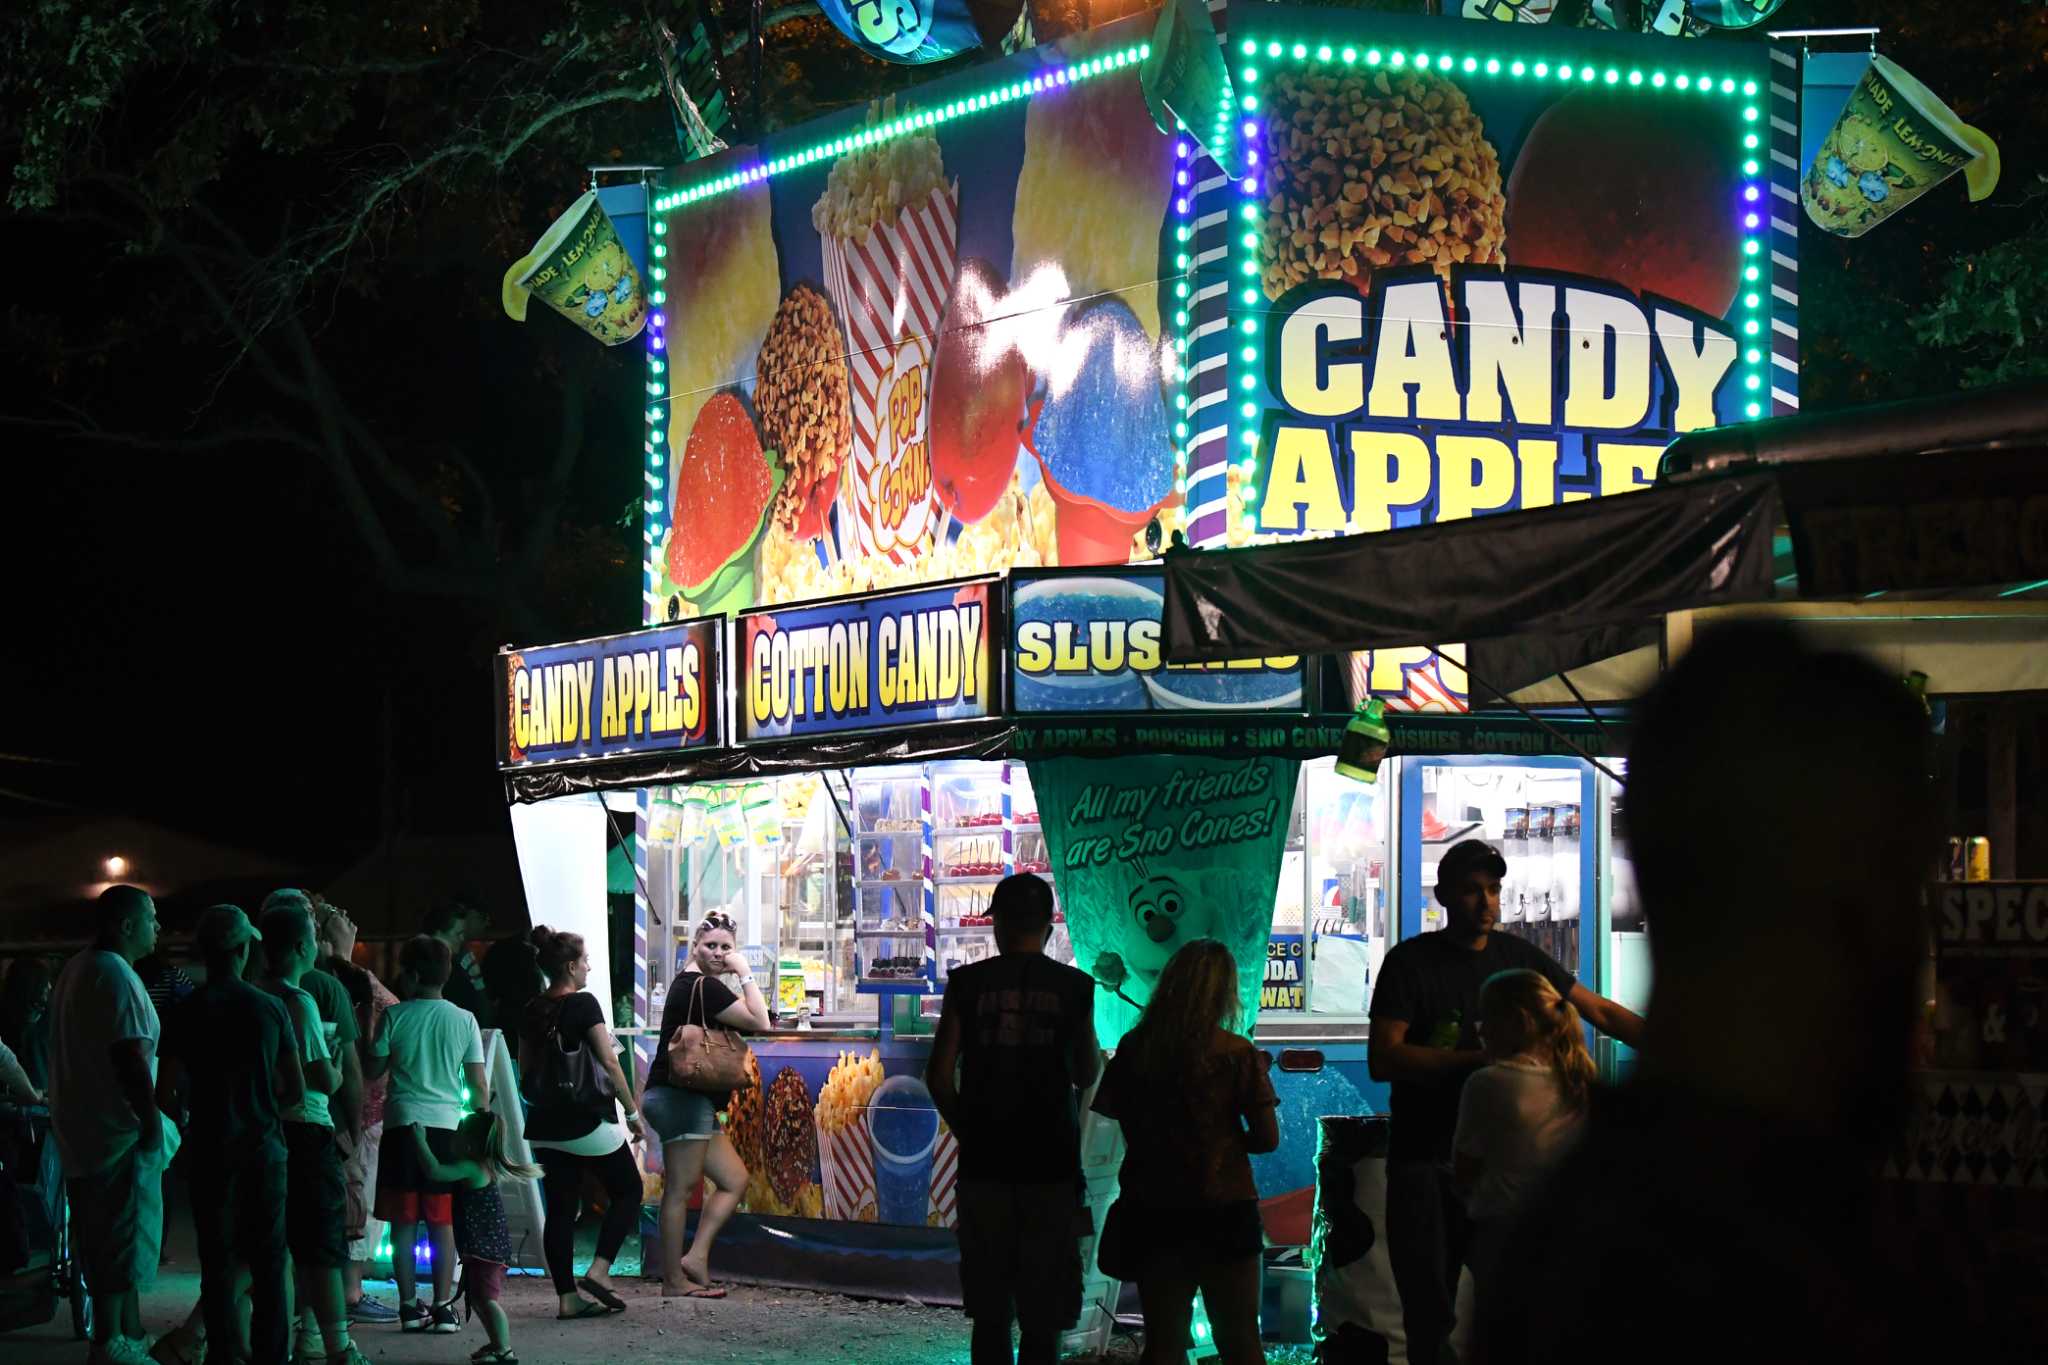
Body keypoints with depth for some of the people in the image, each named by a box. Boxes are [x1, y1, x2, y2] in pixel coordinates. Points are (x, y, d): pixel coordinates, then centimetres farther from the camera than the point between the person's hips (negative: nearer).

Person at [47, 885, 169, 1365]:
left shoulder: (75, 971, 15)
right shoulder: (117, 975, -16)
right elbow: (131, 1057, -23)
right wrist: (151, 1120, -17)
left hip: (81, 1129, 10)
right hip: (118, 1131, -10)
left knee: (109, 1244, 14)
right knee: (121, 1242, -5)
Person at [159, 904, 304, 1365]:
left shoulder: (187, 1012, -6)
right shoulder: (271, 1008, -2)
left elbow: (169, 1093, -9)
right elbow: (296, 1091, 1)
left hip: (213, 1148, -1)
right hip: (265, 1145, 1)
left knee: (218, 1261, 4)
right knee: (268, 1258, 9)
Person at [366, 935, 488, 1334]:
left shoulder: (395, 1016, -2)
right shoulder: (463, 1020, 2)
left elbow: (372, 1070, 5)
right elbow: (479, 1083, 3)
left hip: (402, 1125, -1)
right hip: (447, 1124, 1)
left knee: (403, 1221, 6)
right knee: (442, 1222, 6)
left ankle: (409, 1305, 4)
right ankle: (443, 1307, 2)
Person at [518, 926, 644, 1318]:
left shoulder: (531, 1011, 7)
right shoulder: (583, 1005, -11)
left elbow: (525, 1072, 13)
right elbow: (608, 1062, -13)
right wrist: (633, 1111, -6)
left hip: (546, 1126, 6)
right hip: (588, 1121, -6)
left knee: (560, 1209, 7)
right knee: (627, 1190, 11)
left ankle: (567, 1297, 4)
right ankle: (599, 1270, -3)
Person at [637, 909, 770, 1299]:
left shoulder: (688, 983, 18)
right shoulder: (704, 987, -13)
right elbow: (760, 1022, -16)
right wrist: (745, 974, -8)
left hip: (694, 1102, 11)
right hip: (682, 1097, -11)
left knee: (734, 1180, 11)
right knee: (680, 1189, -8)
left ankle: (695, 1258, 5)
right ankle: (674, 1280, -7)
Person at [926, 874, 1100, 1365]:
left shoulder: (968, 983, -1)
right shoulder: (1074, 987, -1)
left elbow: (939, 1076, -2)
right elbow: (1086, 1075, 7)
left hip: (984, 1162, 1)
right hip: (1051, 1164, -1)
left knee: (989, 1311, 9)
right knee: (1043, 1314, 5)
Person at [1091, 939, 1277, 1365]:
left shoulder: (1134, 1048, -2)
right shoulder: (1238, 1054, -10)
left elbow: (1109, 1109, 7)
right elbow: (1268, 1138, -10)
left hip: (1153, 1211, 3)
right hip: (1223, 1210, -3)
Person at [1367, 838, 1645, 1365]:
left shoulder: (1518, 956, 6)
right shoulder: (1410, 961, -4)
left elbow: (1600, 1011, 8)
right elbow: (1382, 1060, -14)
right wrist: (1474, 1059, -22)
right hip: (1424, 1158, -2)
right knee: (1429, 1307, 1)